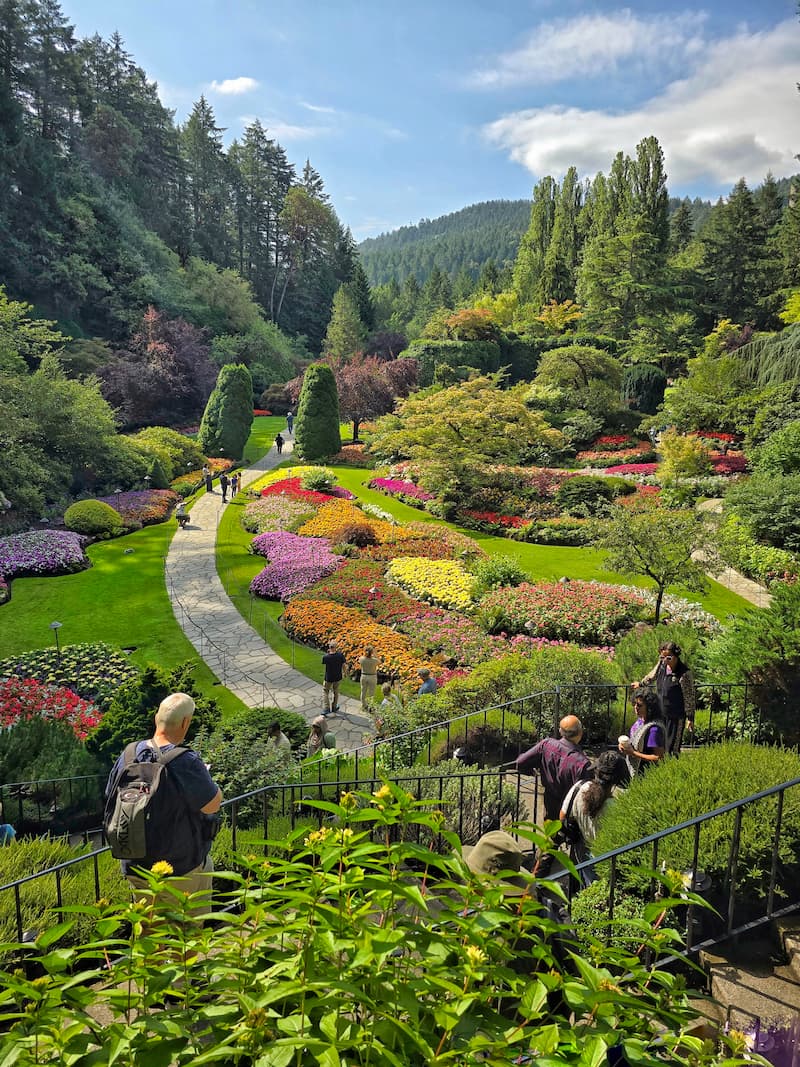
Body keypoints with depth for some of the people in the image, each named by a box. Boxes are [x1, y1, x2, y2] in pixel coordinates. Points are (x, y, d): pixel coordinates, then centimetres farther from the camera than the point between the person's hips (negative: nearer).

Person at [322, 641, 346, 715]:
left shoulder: (325, 657, -23)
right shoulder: (340, 655, -19)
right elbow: (343, 665, -7)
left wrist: (328, 653, -1)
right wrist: (344, 672, 12)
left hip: (328, 678, -2)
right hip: (338, 678, 2)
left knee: (326, 692, 16)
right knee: (336, 692, 22)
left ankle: (327, 708, 10)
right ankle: (334, 707, 34)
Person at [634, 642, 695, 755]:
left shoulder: (685, 674, -20)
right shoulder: (661, 665, -2)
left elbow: (689, 697, -14)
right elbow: (652, 675, 21)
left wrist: (690, 718, -12)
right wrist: (641, 683, 37)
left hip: (676, 715, -6)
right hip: (660, 712, 6)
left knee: (672, 745, -1)